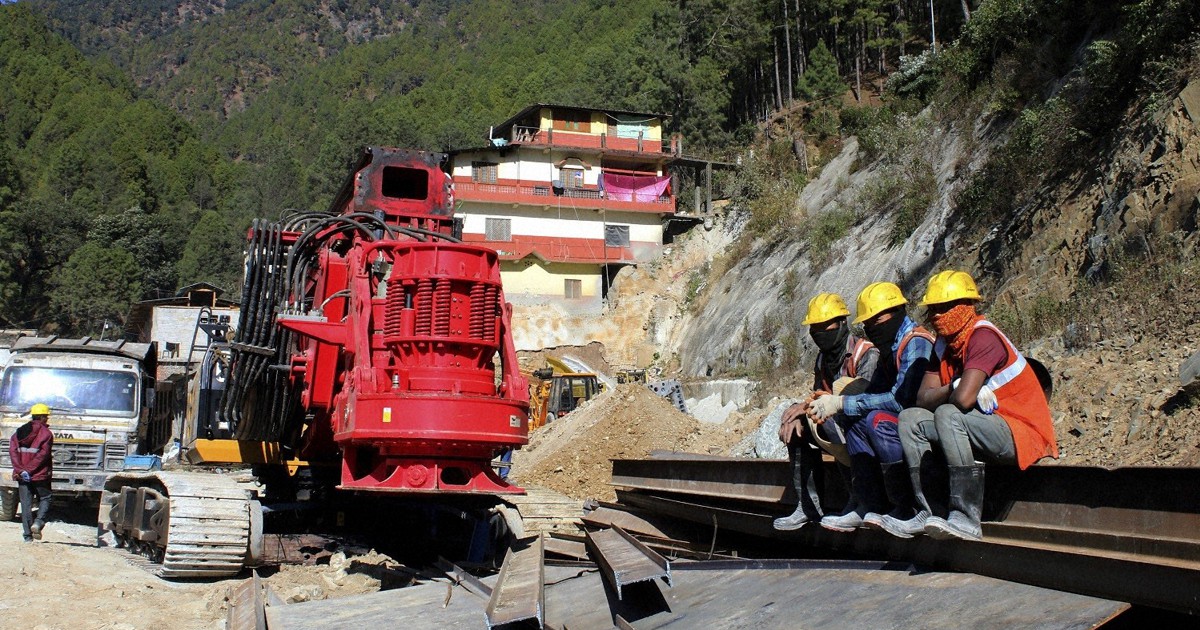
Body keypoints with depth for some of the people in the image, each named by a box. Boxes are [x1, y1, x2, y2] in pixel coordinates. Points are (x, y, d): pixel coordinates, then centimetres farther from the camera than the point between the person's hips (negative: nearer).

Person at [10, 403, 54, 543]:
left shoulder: (20, 431, 10)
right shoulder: (46, 433, -6)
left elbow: (13, 451, -2)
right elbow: (42, 455, -15)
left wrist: (20, 469, -10)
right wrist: (29, 470, -12)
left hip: (22, 476, 4)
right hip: (40, 475, -4)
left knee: (26, 504, 7)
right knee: (44, 499, 13)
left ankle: (28, 536, 6)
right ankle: (38, 522, -11)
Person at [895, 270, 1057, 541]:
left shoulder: (984, 336, -18)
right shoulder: (944, 344, 9)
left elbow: (964, 399, -30)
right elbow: (922, 398, 3)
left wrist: (944, 394, -7)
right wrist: (952, 390, -16)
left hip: (1023, 433, -9)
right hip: (983, 428, 9)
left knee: (948, 415, -31)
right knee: (910, 419, 1)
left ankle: (965, 519, -33)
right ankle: (931, 511, -4)